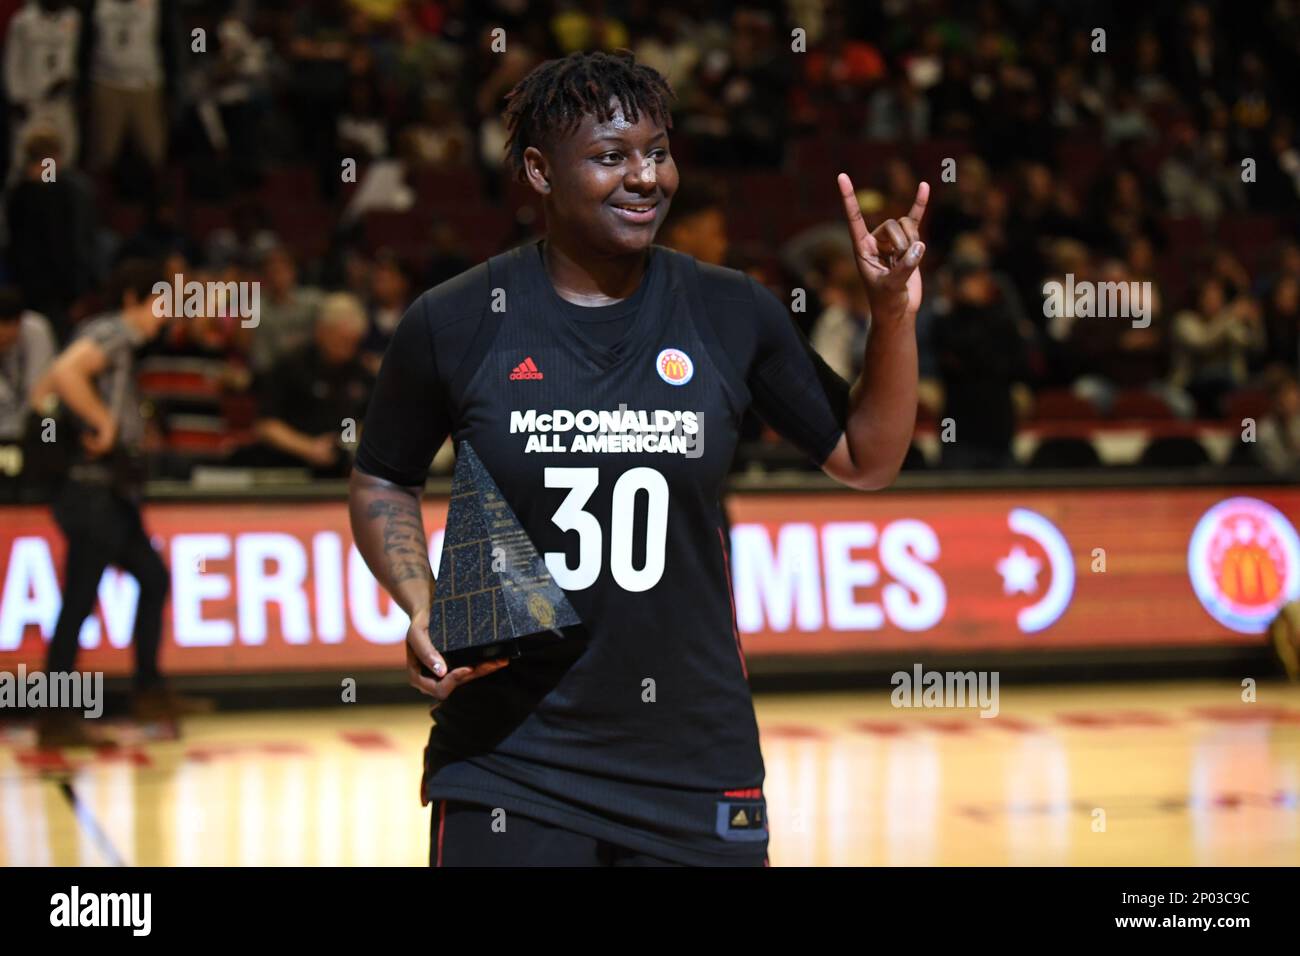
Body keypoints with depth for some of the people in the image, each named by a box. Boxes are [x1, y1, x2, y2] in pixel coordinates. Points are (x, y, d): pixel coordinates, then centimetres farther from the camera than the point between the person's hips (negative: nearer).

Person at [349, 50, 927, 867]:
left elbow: (865, 462, 8)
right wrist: (422, 610, -6)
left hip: (694, 766, 2)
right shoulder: (453, 324, -3)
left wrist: (895, 316, -5)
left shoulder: (732, 315, 0)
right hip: (505, 766, -1)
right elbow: (384, 483, 10)